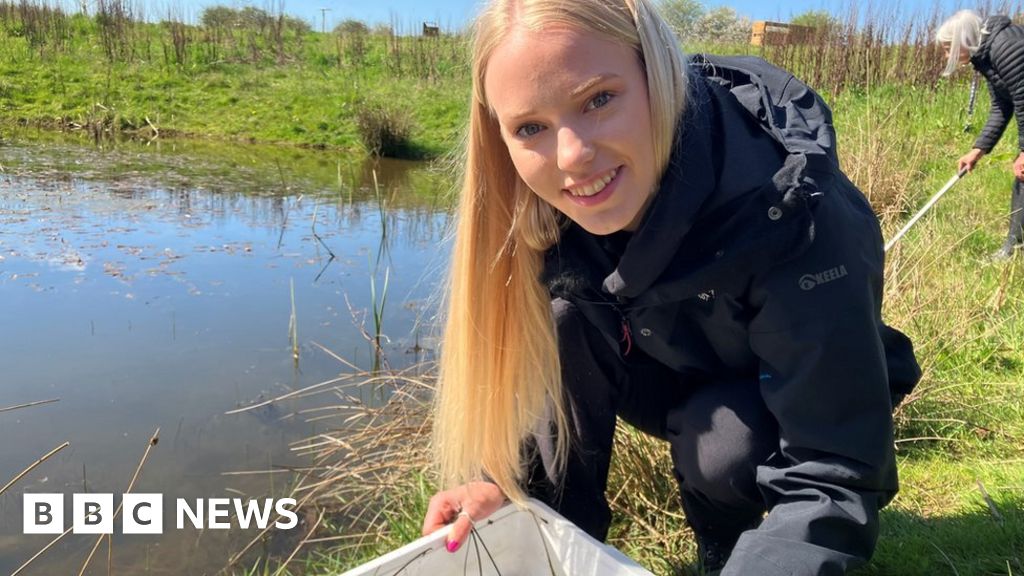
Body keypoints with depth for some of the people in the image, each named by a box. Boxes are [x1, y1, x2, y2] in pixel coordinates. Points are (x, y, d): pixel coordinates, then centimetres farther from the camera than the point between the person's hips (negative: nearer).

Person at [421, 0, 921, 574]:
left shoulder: (788, 214, -37)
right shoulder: (548, 212, -22)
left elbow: (834, 477, -35)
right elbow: (532, 358, -7)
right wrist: (504, 475, -21)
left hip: (808, 400, -3)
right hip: (680, 371, 4)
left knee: (722, 439, -33)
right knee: (561, 320, -21)